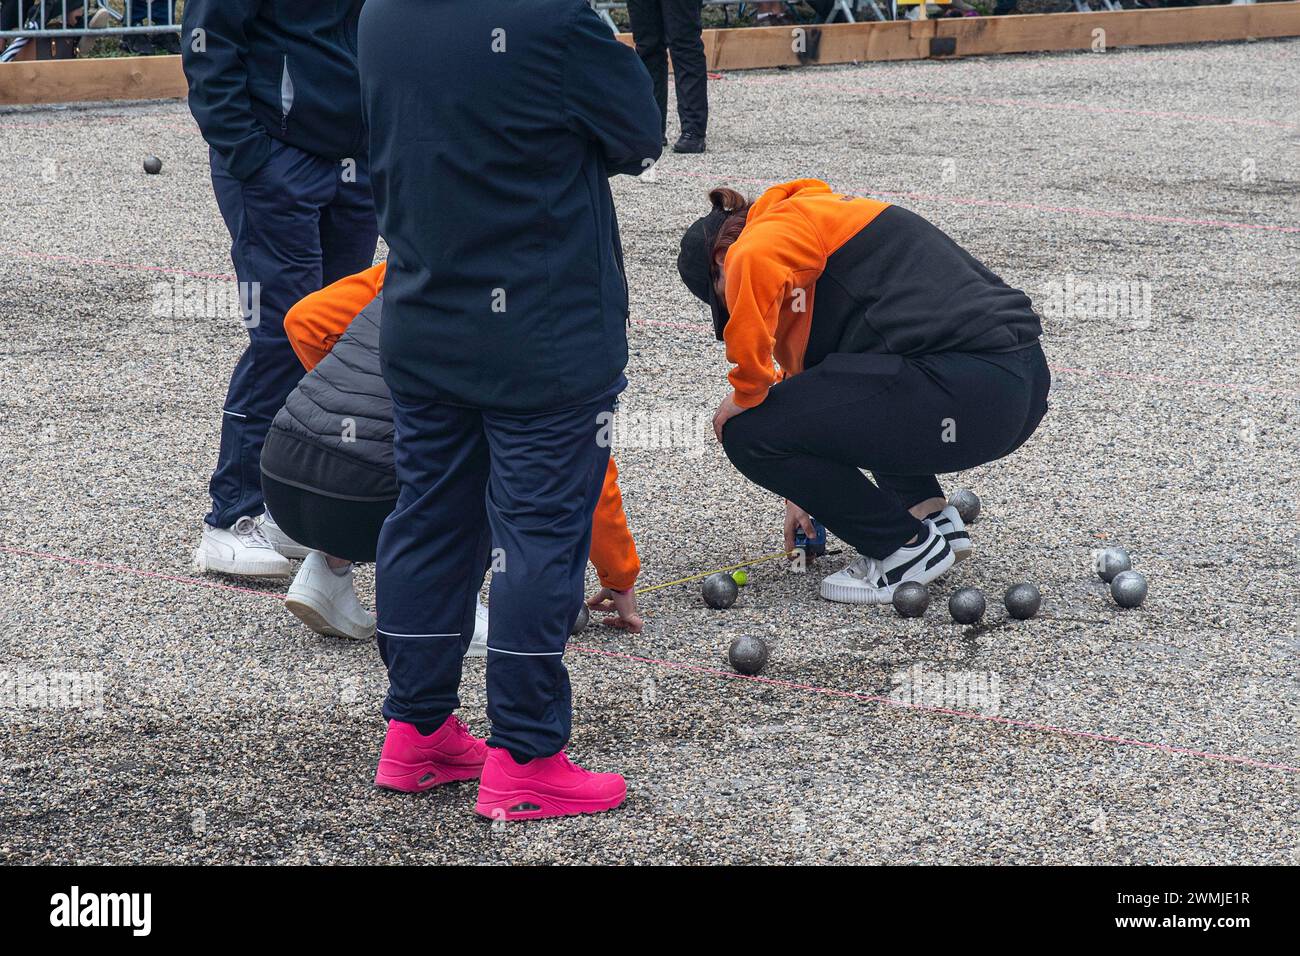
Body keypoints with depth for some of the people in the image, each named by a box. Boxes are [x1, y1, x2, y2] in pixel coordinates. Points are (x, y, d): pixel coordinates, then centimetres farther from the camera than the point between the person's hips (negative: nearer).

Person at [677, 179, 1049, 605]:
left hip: (967, 391, -10)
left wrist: (747, 392, -13)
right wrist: (802, 493, 44)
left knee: (748, 434, -5)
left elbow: (755, 262, -26)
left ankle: (908, 547, 3)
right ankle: (929, 515, 21)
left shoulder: (779, 229, -1)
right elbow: (805, 365, 37)